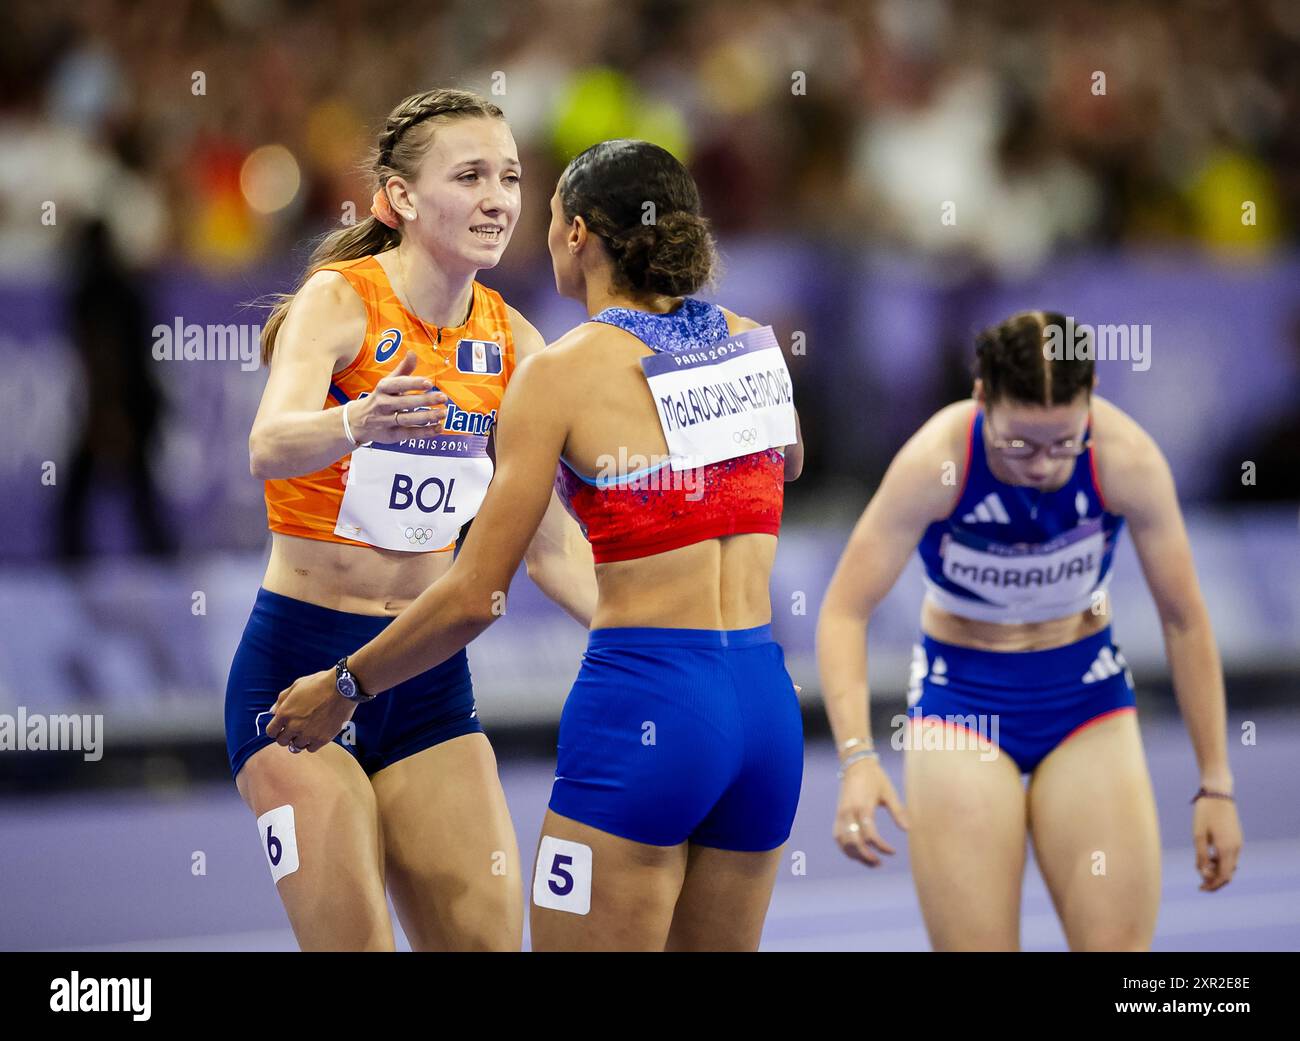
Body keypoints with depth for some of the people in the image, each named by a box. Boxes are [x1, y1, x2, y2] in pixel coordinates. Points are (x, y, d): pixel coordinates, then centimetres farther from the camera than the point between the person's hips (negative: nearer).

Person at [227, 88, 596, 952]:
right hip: (302, 664, -6)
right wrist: (356, 424, -55)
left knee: (490, 936, 1)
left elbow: (548, 540, 7)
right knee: (353, 942, -11)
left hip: (431, 676, 6)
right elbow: (270, 447, -34)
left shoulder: (509, 339, 4)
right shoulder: (338, 301, -13)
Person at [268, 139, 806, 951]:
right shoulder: (754, 345, 10)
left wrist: (342, 687, 8)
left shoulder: (562, 373, -6)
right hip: (769, 703, 6)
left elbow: (474, 598, -5)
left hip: (646, 702, -6)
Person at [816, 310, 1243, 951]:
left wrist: (1215, 784, -6)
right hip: (960, 697, -1)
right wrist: (857, 757, -36)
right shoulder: (936, 462, -25)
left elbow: (1183, 620, -9)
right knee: (975, 947, -9)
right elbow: (843, 612, -22)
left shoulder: (1128, 460, -21)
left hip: (1086, 691, 2)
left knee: (1118, 946, -7)